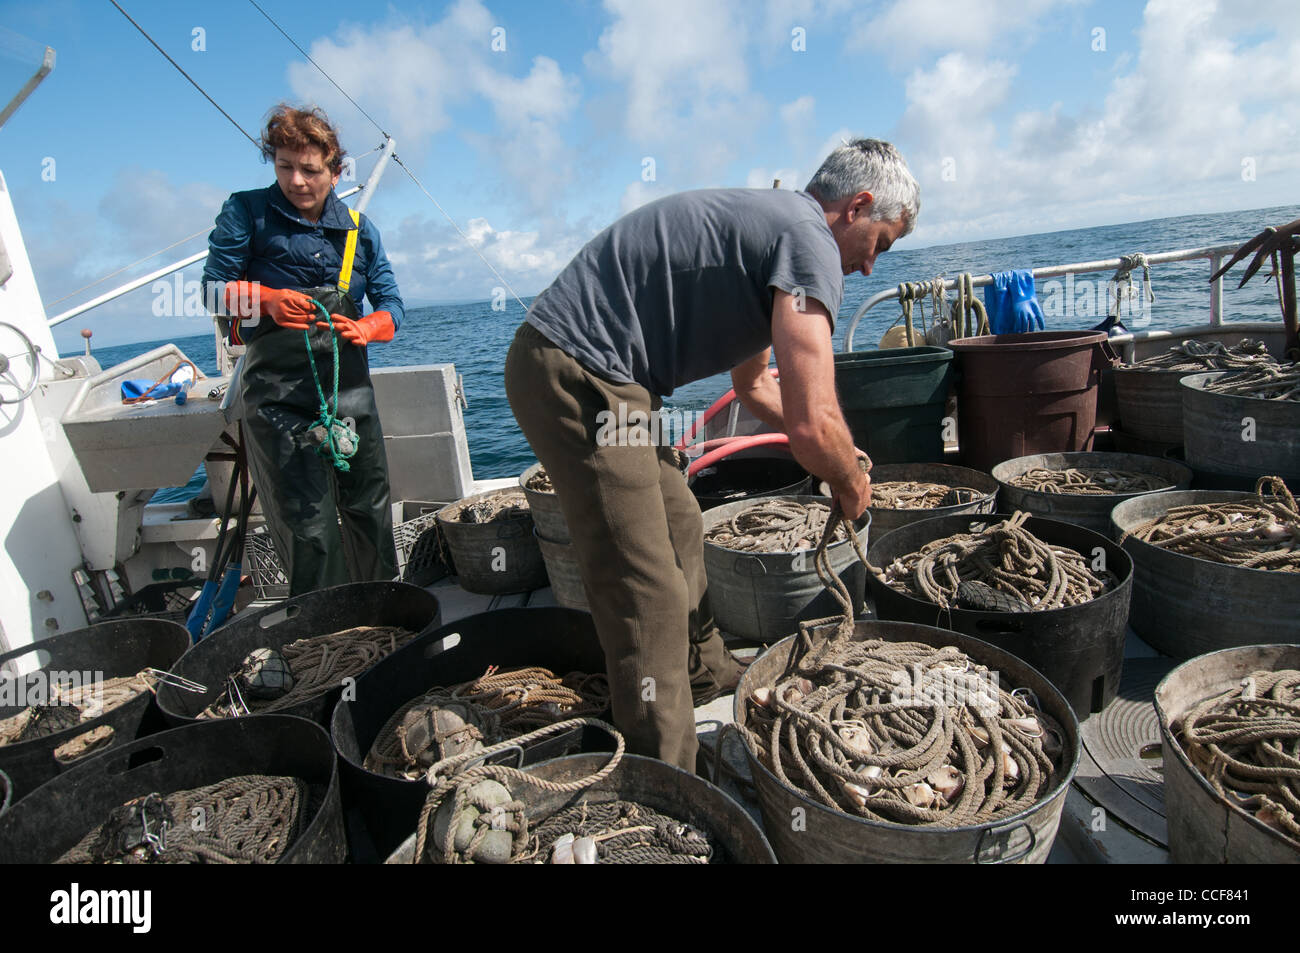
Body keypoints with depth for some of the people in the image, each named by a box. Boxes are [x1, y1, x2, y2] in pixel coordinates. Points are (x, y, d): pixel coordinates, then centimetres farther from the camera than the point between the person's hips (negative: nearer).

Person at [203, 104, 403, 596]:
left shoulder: (358, 228, 11)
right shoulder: (247, 212, 2)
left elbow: (390, 301, 7)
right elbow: (215, 285, 0)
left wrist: (367, 328, -16)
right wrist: (267, 299, -20)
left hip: (348, 387, 4)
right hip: (278, 394, -3)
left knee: (370, 509, 10)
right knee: (308, 524, -5)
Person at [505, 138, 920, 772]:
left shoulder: (768, 221, 21)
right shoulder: (809, 241, -11)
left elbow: (752, 383, 31)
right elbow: (813, 426, -20)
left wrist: (836, 456, 28)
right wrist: (852, 486, 3)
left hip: (574, 370, 11)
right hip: (575, 376, -11)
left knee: (678, 526, 21)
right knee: (648, 592, -8)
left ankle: (703, 670, 42)